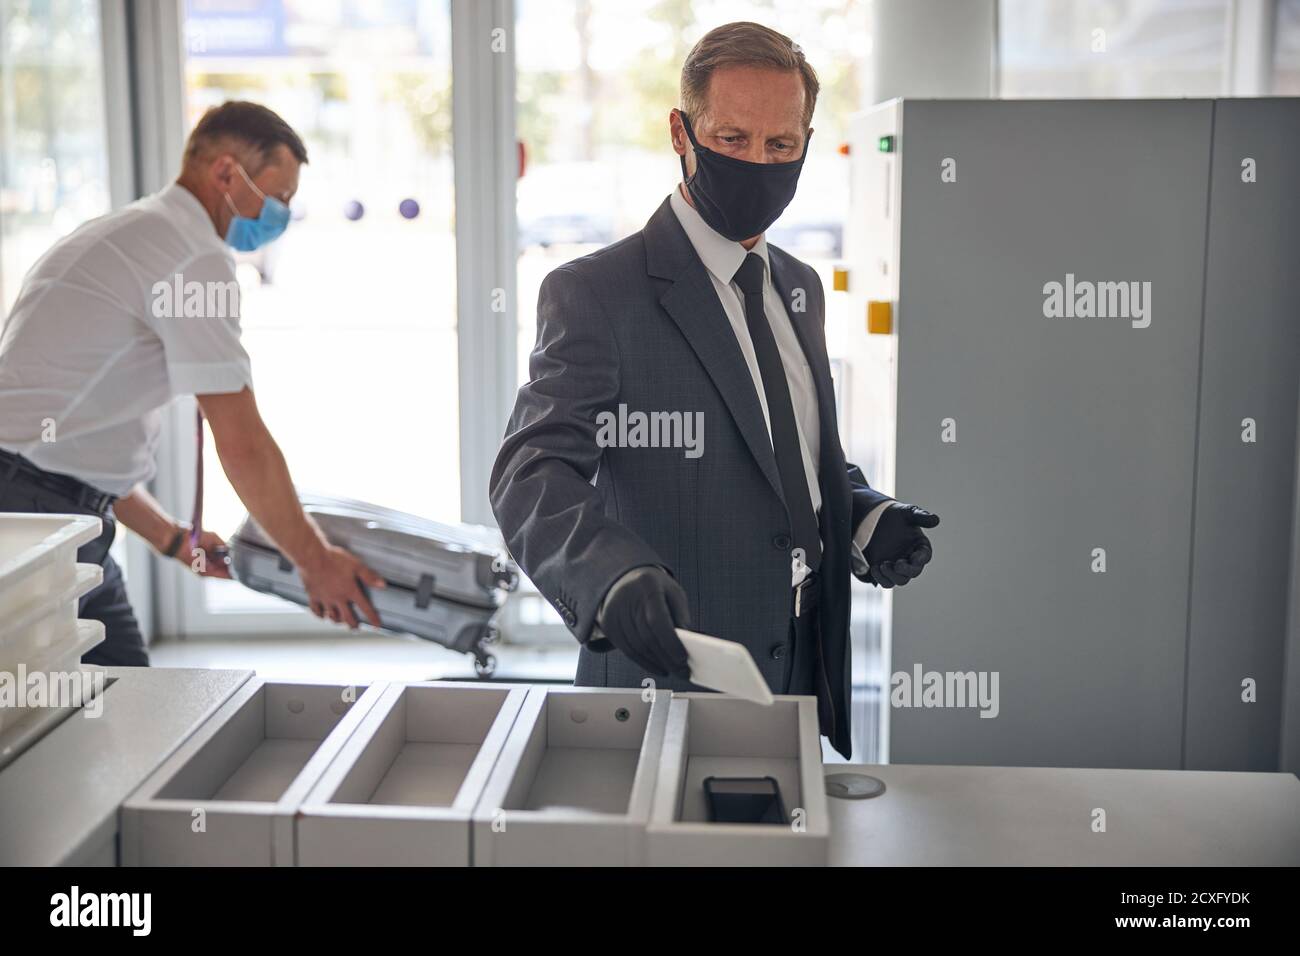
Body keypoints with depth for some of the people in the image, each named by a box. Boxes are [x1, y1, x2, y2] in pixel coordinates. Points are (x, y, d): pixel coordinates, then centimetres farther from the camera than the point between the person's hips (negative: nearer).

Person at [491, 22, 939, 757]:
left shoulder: (799, 288, 12)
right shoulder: (596, 294, -12)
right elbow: (532, 474, -22)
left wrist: (865, 517, -1)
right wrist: (616, 574, -41)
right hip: (673, 676, -6)